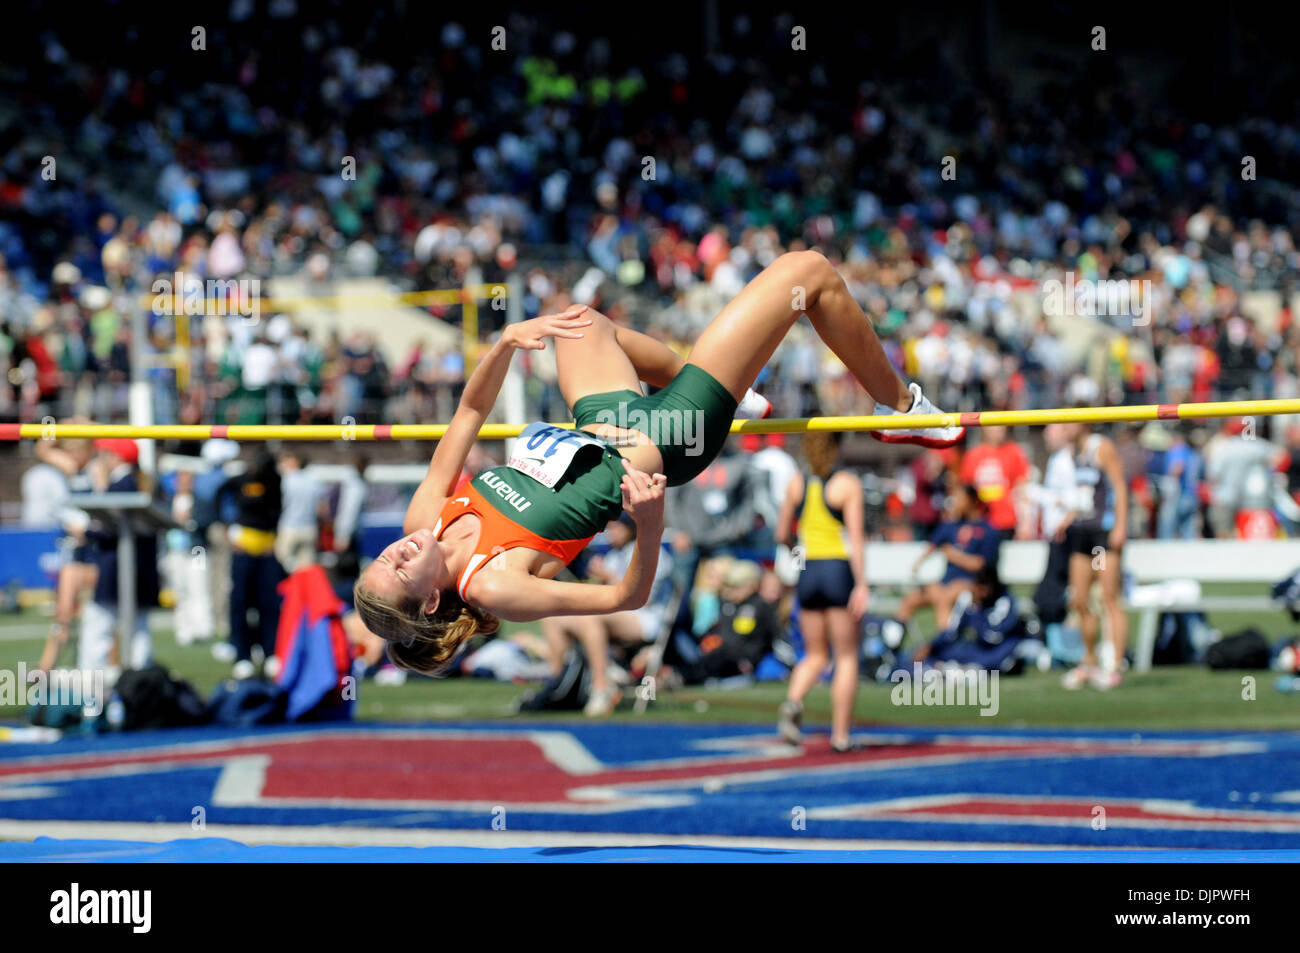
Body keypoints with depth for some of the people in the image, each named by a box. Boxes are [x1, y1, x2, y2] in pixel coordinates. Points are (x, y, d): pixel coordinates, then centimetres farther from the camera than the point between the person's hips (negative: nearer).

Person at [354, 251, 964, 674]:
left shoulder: (425, 519, -15)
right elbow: (627, 597, -23)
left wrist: (508, 342, -21)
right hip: (666, 444, -7)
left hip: (601, 422, 7)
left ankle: (693, 381, 49)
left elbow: (470, 412, -3)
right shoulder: (495, 585, -32)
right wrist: (649, 523, -42)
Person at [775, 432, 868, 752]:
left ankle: (793, 702, -15)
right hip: (840, 570, -4)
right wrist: (861, 585, -16)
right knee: (846, 656, 7)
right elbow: (856, 537, -14)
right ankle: (840, 735, 5)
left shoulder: (796, 484, 4)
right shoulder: (848, 483, -8)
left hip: (808, 572, 4)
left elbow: (781, 535, 11)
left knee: (815, 655, 15)